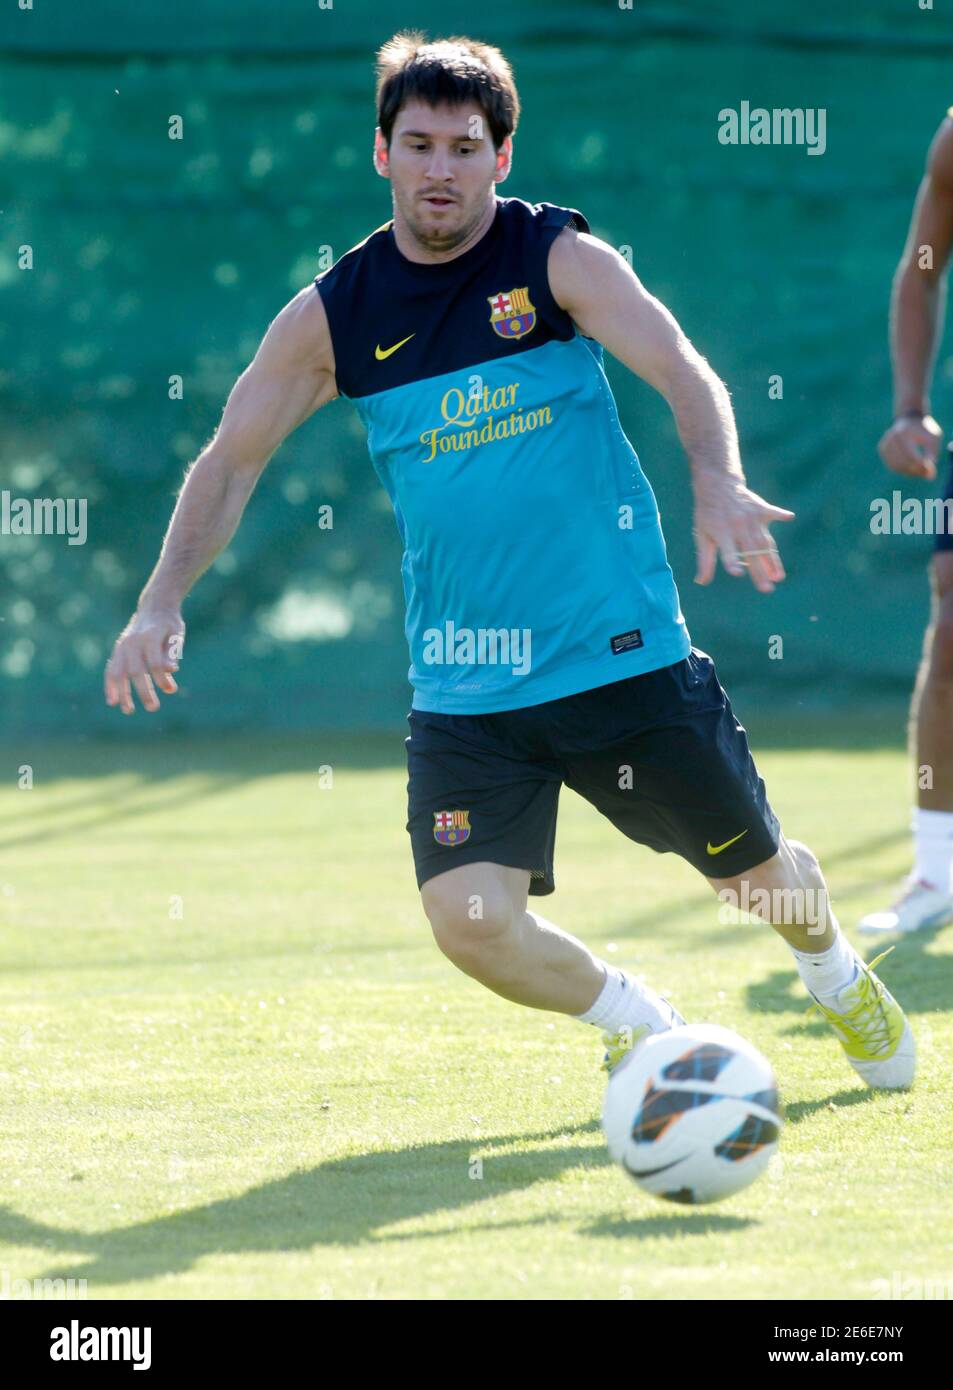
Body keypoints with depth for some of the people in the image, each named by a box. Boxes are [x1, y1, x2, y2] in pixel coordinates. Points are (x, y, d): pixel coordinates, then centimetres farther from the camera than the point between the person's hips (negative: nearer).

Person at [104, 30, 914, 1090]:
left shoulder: (560, 258, -6)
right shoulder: (331, 315, 1)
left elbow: (686, 375, -18)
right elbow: (230, 461, 7)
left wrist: (718, 486, -38)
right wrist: (162, 601, -7)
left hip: (624, 651, -1)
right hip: (461, 683, 1)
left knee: (758, 873, 9)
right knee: (471, 921, -15)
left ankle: (837, 975, 47)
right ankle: (641, 1023, 16)